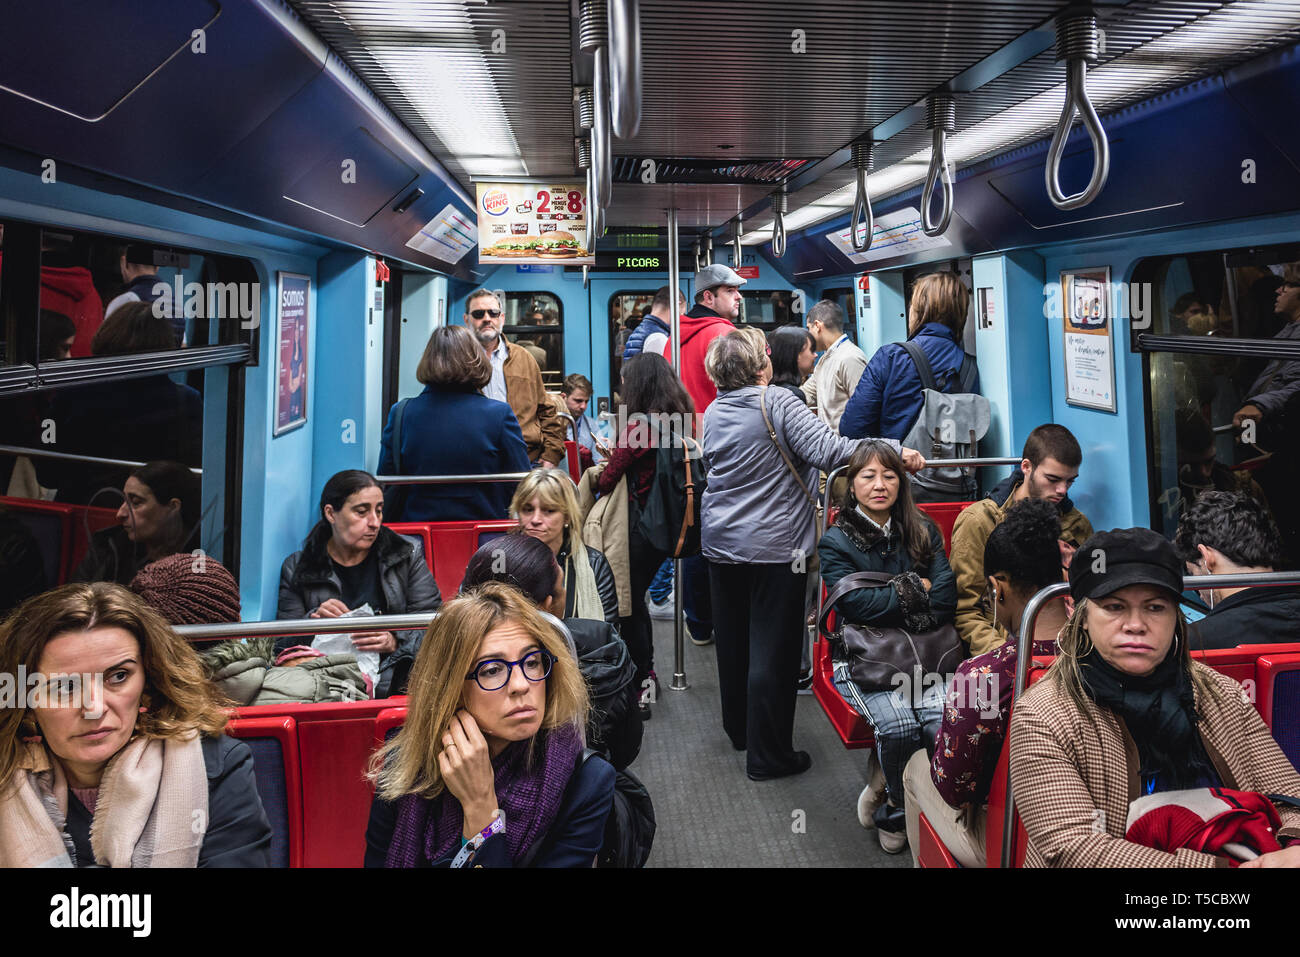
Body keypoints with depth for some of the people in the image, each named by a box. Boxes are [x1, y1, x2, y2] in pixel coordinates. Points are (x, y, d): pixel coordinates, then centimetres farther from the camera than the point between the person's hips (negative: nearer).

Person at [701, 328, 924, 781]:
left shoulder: (712, 413, 6)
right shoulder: (778, 403, -13)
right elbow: (827, 449, -23)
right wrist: (895, 451, -24)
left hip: (721, 541, 7)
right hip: (773, 546, -6)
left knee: (732, 638, 18)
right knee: (771, 649, 0)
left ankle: (739, 730, 35)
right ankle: (767, 754, 7)